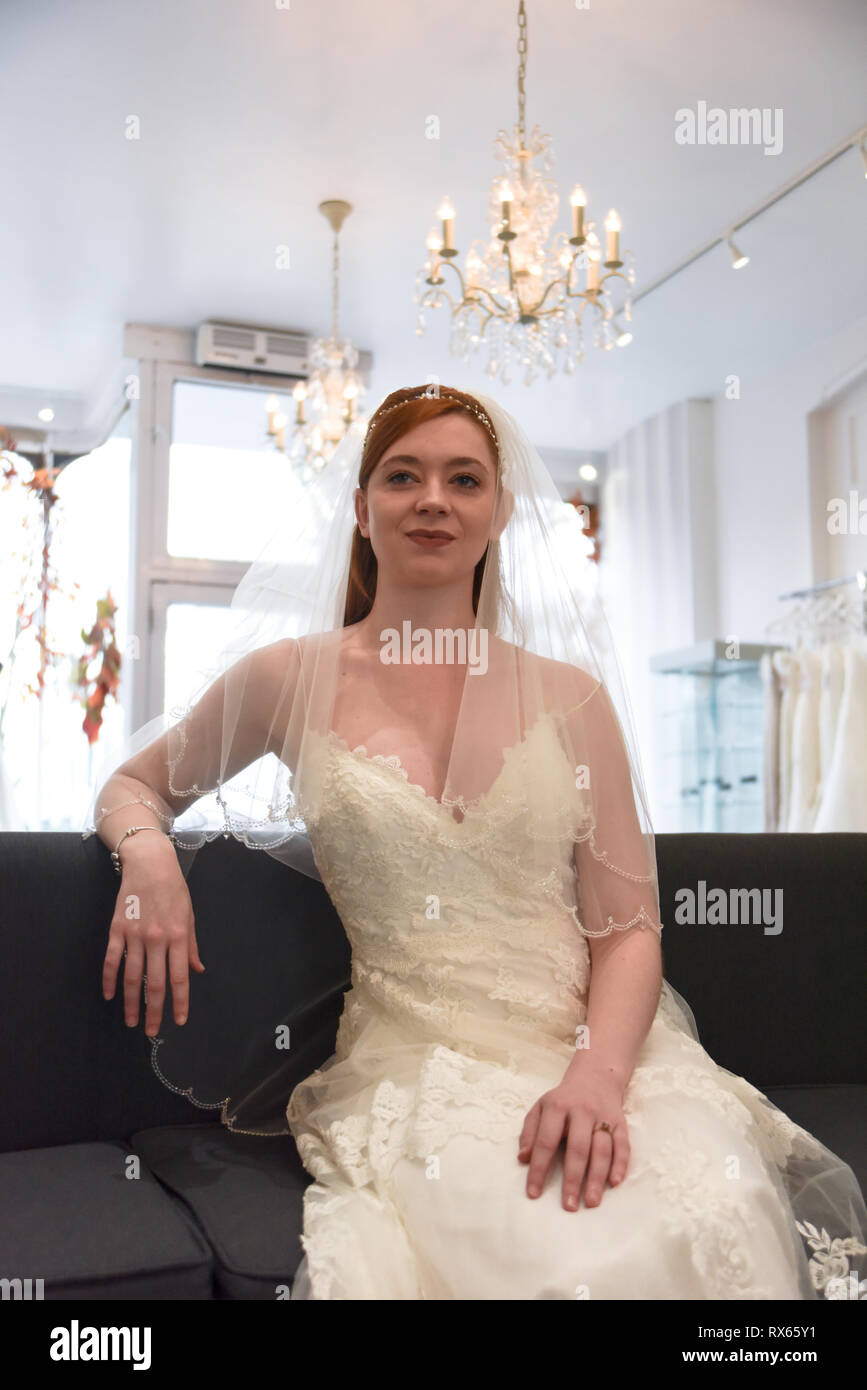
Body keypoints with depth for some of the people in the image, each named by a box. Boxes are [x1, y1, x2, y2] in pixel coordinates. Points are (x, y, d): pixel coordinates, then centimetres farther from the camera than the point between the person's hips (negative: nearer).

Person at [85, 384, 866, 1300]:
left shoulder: (571, 694, 7)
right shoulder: (291, 678, 5)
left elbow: (628, 928, 4)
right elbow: (134, 787, 19)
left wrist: (598, 1072, -15)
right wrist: (147, 854, -5)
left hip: (589, 1045, 2)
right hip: (408, 1063, -2)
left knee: (713, 1227, -27)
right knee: (564, 1261, -30)